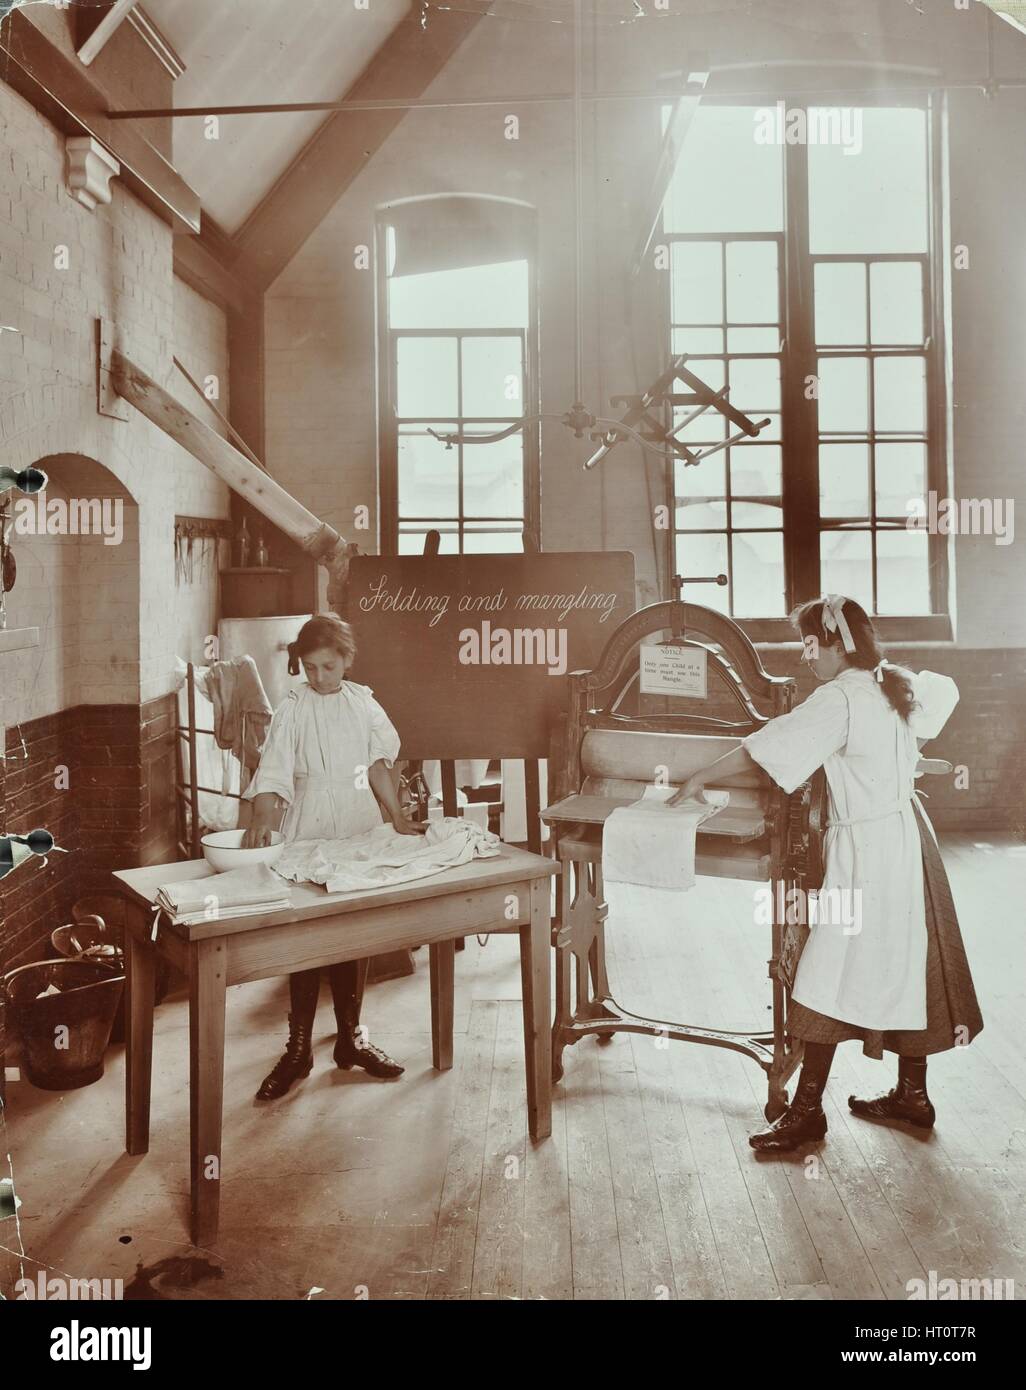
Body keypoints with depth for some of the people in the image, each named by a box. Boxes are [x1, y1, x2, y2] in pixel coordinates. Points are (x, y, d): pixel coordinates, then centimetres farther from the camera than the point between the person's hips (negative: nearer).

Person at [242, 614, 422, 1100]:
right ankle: (298, 1047, 12)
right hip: (309, 831, -3)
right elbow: (273, 769, -19)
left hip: (360, 828, 4)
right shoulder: (292, 710, -7)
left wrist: (398, 818, 5)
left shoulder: (362, 702, 5)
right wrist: (262, 816, -36)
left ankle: (350, 1038, 24)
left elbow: (377, 765, 10)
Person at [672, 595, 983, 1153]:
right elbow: (945, 692, 29)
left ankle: (807, 1110, 2)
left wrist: (700, 778, -7)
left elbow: (763, 748, -18)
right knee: (906, 964, 16)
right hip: (908, 832, 9)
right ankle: (911, 1095, 28)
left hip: (866, 846, -9)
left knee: (833, 975, -4)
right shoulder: (897, 684, 7)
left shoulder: (839, 699, -18)